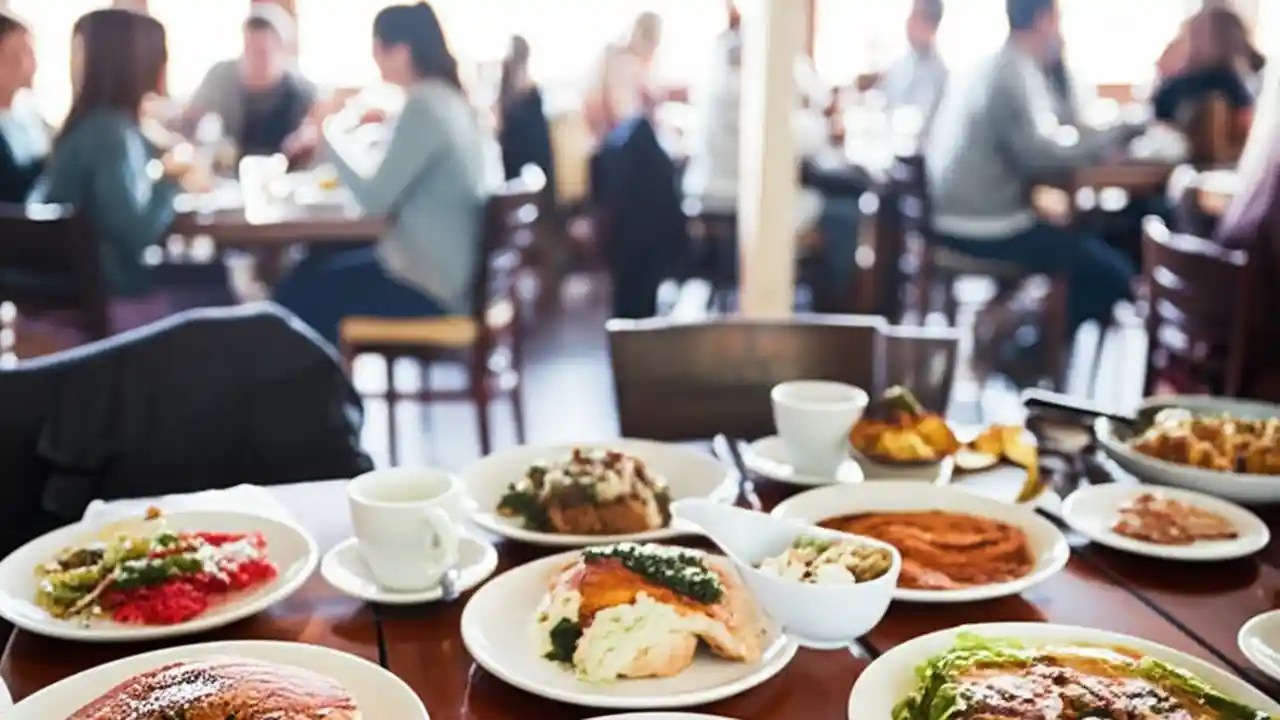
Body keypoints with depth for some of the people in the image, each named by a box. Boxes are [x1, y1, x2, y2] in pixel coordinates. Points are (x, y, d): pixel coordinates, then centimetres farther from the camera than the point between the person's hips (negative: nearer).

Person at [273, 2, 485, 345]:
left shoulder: (424, 107, -20)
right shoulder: (445, 98, 8)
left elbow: (376, 200, -20)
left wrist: (331, 139, -6)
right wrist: (346, 138, 4)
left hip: (429, 287, -9)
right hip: (447, 271, 9)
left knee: (299, 295, 2)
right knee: (312, 269, 17)